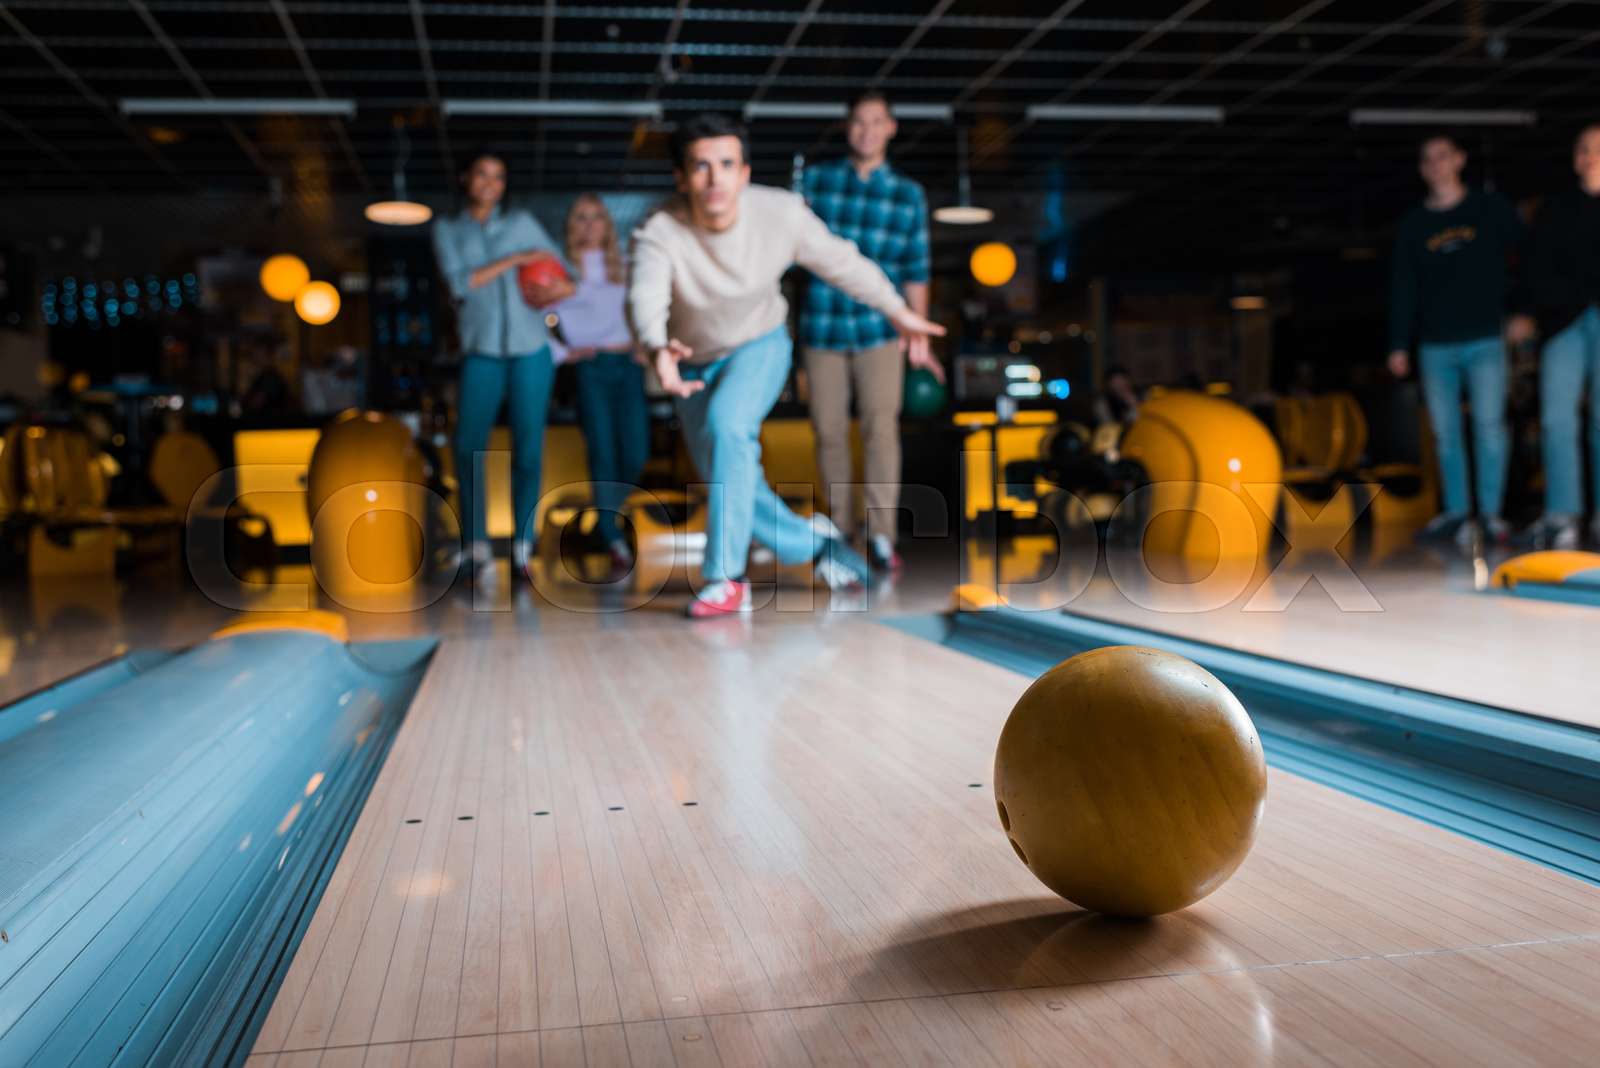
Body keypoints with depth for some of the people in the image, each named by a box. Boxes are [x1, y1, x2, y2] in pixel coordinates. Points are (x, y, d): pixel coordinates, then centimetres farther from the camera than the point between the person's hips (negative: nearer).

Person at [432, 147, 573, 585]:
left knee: (528, 448, -5)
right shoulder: (448, 229, 13)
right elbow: (459, 282, -3)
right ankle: (478, 546, -6)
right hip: (481, 351, -1)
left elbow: (562, 269, 15)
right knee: (469, 446, -14)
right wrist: (515, 259, -6)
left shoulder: (522, 223, 16)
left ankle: (522, 547, 0)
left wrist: (559, 289, -8)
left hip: (531, 349, 1)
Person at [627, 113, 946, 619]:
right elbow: (645, 296, -47)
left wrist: (899, 313, 2)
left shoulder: (782, 212, -24)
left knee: (726, 423, -31)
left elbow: (842, 263, -8)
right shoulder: (659, 232, -29)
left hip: (761, 345, -2)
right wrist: (658, 348, -69)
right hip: (695, 364, 2)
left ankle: (726, 578, -26)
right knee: (729, 483, 4)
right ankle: (815, 543, 29)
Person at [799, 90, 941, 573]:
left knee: (880, 427, -12)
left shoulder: (909, 195, 6)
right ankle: (842, 533, 16)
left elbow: (915, 271, 7)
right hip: (822, 325, 1)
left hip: (879, 328, -1)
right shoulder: (815, 180, 4)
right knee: (829, 431, 4)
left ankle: (881, 536, -12)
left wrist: (920, 337, 6)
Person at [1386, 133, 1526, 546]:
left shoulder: (1490, 210, 7)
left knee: (1489, 423, -9)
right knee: (1445, 432, 3)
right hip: (1435, 346, 3)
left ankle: (1491, 512, -4)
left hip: (1485, 341, -2)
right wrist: (1398, 345, 4)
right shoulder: (1413, 224, 12)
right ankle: (1456, 511, 10)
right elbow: (1401, 288, 10)